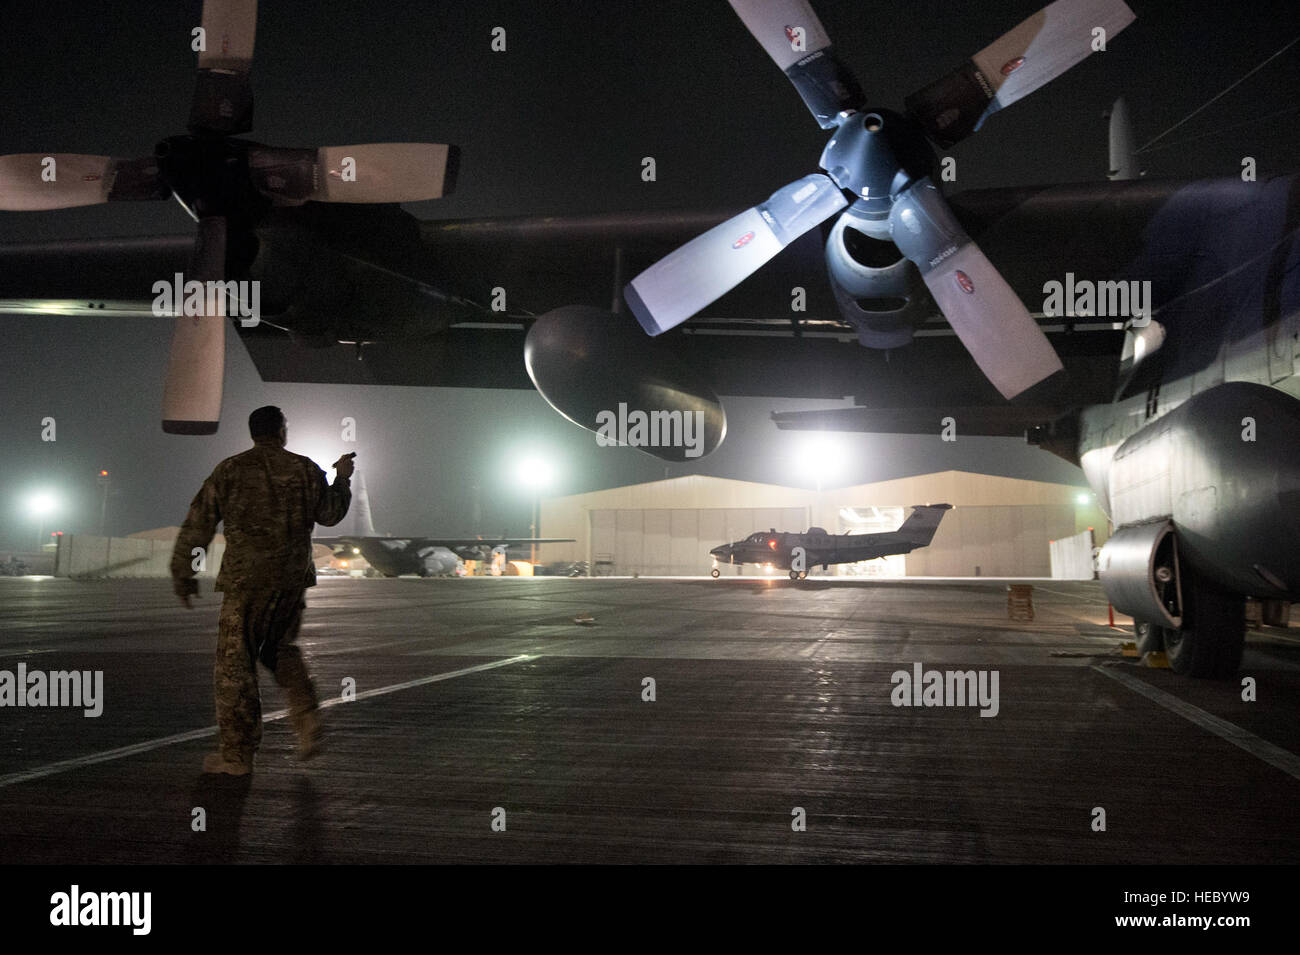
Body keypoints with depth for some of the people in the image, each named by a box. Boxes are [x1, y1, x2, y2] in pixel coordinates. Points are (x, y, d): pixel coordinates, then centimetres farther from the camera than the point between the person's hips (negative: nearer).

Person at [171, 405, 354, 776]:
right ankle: (306, 714, 6)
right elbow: (330, 514, 16)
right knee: (281, 648, 24)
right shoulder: (305, 470, 4)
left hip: (246, 579, -3)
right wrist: (341, 479, 32)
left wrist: (183, 574, 10)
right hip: (293, 578, 3)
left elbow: (197, 525, 1)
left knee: (235, 664, 3)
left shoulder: (229, 470, 0)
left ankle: (237, 754, 6)